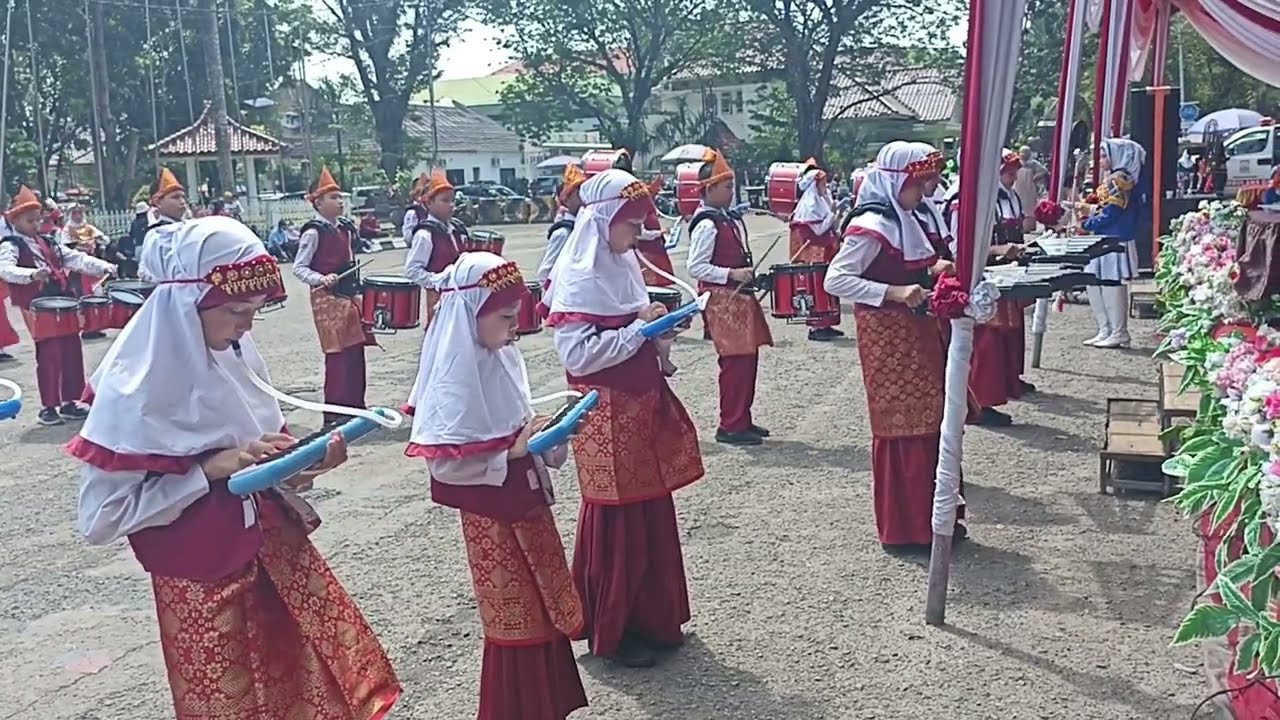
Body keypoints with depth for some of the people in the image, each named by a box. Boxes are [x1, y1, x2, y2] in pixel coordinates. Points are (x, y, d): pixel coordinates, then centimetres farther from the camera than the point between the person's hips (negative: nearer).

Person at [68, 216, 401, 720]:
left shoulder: (235, 355, -2)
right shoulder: (135, 388, -19)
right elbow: (100, 517, -19)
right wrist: (210, 469, -24)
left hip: (272, 547, 6)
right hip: (202, 581, -5)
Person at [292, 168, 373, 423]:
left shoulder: (345, 227, 11)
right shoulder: (313, 232, -11)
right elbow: (299, 268, -10)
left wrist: (359, 290, 17)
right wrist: (321, 279, -26)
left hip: (350, 296, 8)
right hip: (328, 299, -8)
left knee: (356, 351, 10)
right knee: (338, 354, -7)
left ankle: (355, 406, 21)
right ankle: (334, 414, 1)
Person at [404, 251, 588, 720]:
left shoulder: (502, 359, 2)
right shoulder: (456, 380, -21)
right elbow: (443, 466, -23)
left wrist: (545, 443, -2)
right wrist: (512, 456, -22)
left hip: (526, 505, 8)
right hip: (492, 518, -8)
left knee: (545, 615, 19)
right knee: (517, 624, 6)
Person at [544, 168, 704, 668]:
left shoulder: (624, 264, 11)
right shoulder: (577, 279, -14)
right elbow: (578, 354, -21)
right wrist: (638, 329, -20)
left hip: (644, 405, 8)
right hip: (607, 416, -8)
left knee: (653, 513, 14)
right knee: (616, 521, 1)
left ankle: (651, 619, 29)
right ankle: (611, 632, 17)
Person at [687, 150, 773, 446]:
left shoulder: (730, 219, 13)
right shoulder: (706, 225, -15)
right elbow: (696, 267, -19)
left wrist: (747, 276, 14)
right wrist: (732, 274, -21)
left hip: (740, 297, 10)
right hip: (722, 300, -10)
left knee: (748, 358, 12)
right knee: (736, 360, -8)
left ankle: (742, 420, 23)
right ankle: (730, 426, 0)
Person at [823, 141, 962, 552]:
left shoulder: (903, 221, 12)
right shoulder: (871, 226, -16)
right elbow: (835, 279, -23)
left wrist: (932, 269, 6)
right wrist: (894, 293, -29)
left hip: (917, 333, 10)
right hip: (888, 337, -10)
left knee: (927, 423, 14)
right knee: (900, 429, -3)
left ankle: (927, 518, 26)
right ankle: (902, 529, 8)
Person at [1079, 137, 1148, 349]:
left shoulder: (1118, 180, -14)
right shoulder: (1115, 179, 17)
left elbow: (1111, 214, -18)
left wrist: (1086, 224, -8)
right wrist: (1091, 209, 13)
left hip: (1115, 242, -10)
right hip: (1105, 241, 10)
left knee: (1112, 284, -5)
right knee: (1094, 284, 12)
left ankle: (1118, 334, 2)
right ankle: (1106, 331, 19)